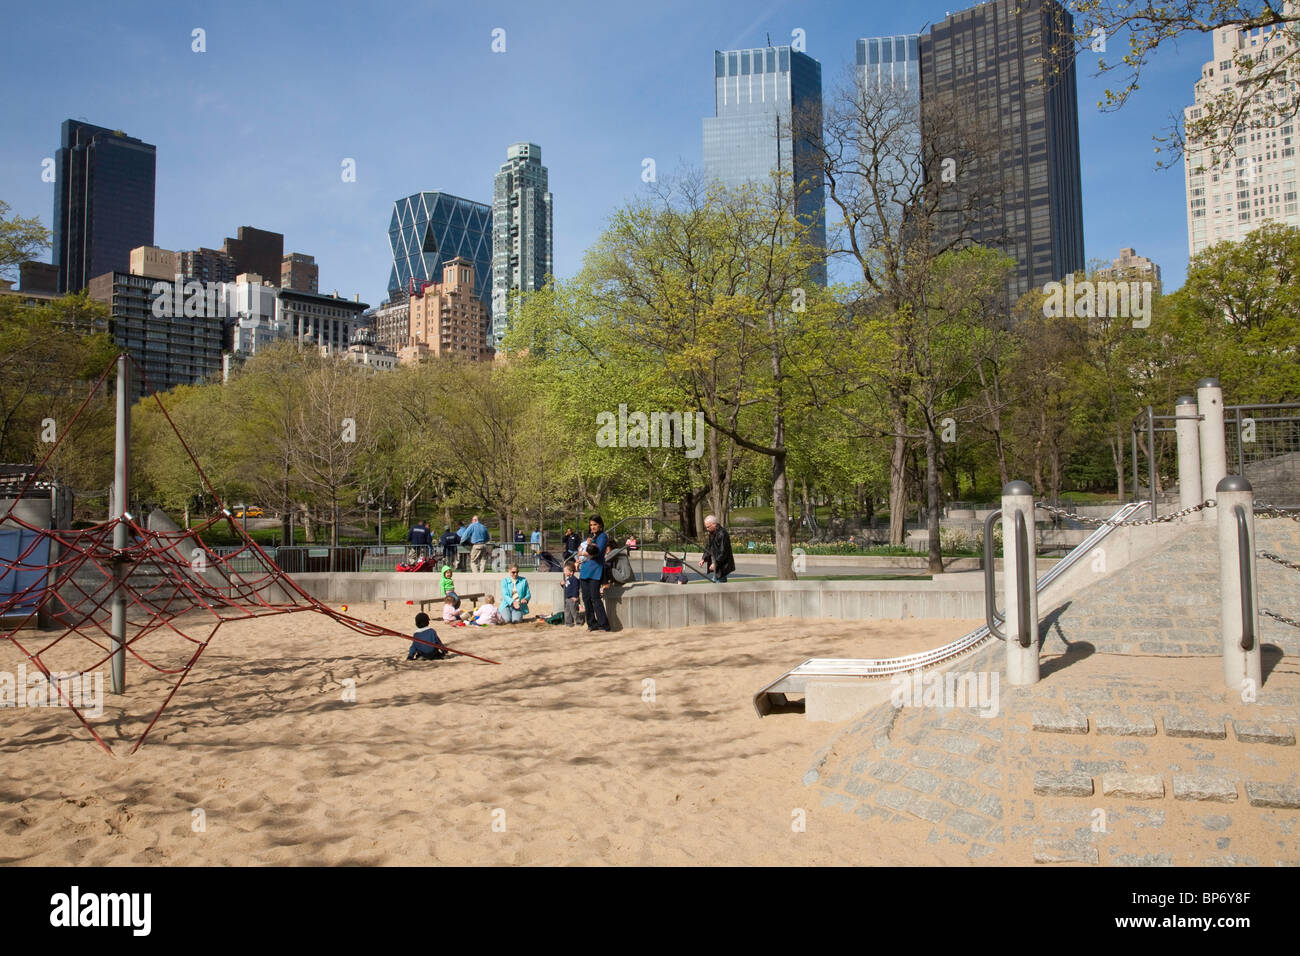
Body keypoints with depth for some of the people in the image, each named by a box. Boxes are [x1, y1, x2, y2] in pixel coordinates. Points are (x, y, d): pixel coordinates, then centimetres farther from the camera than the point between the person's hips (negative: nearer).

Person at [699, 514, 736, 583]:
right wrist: (704, 559, 7)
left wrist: (715, 563, -21)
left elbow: (723, 552, -23)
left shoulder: (722, 534, -22)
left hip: (722, 565, -9)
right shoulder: (712, 533, 7)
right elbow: (708, 547, 17)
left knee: (720, 582, -5)